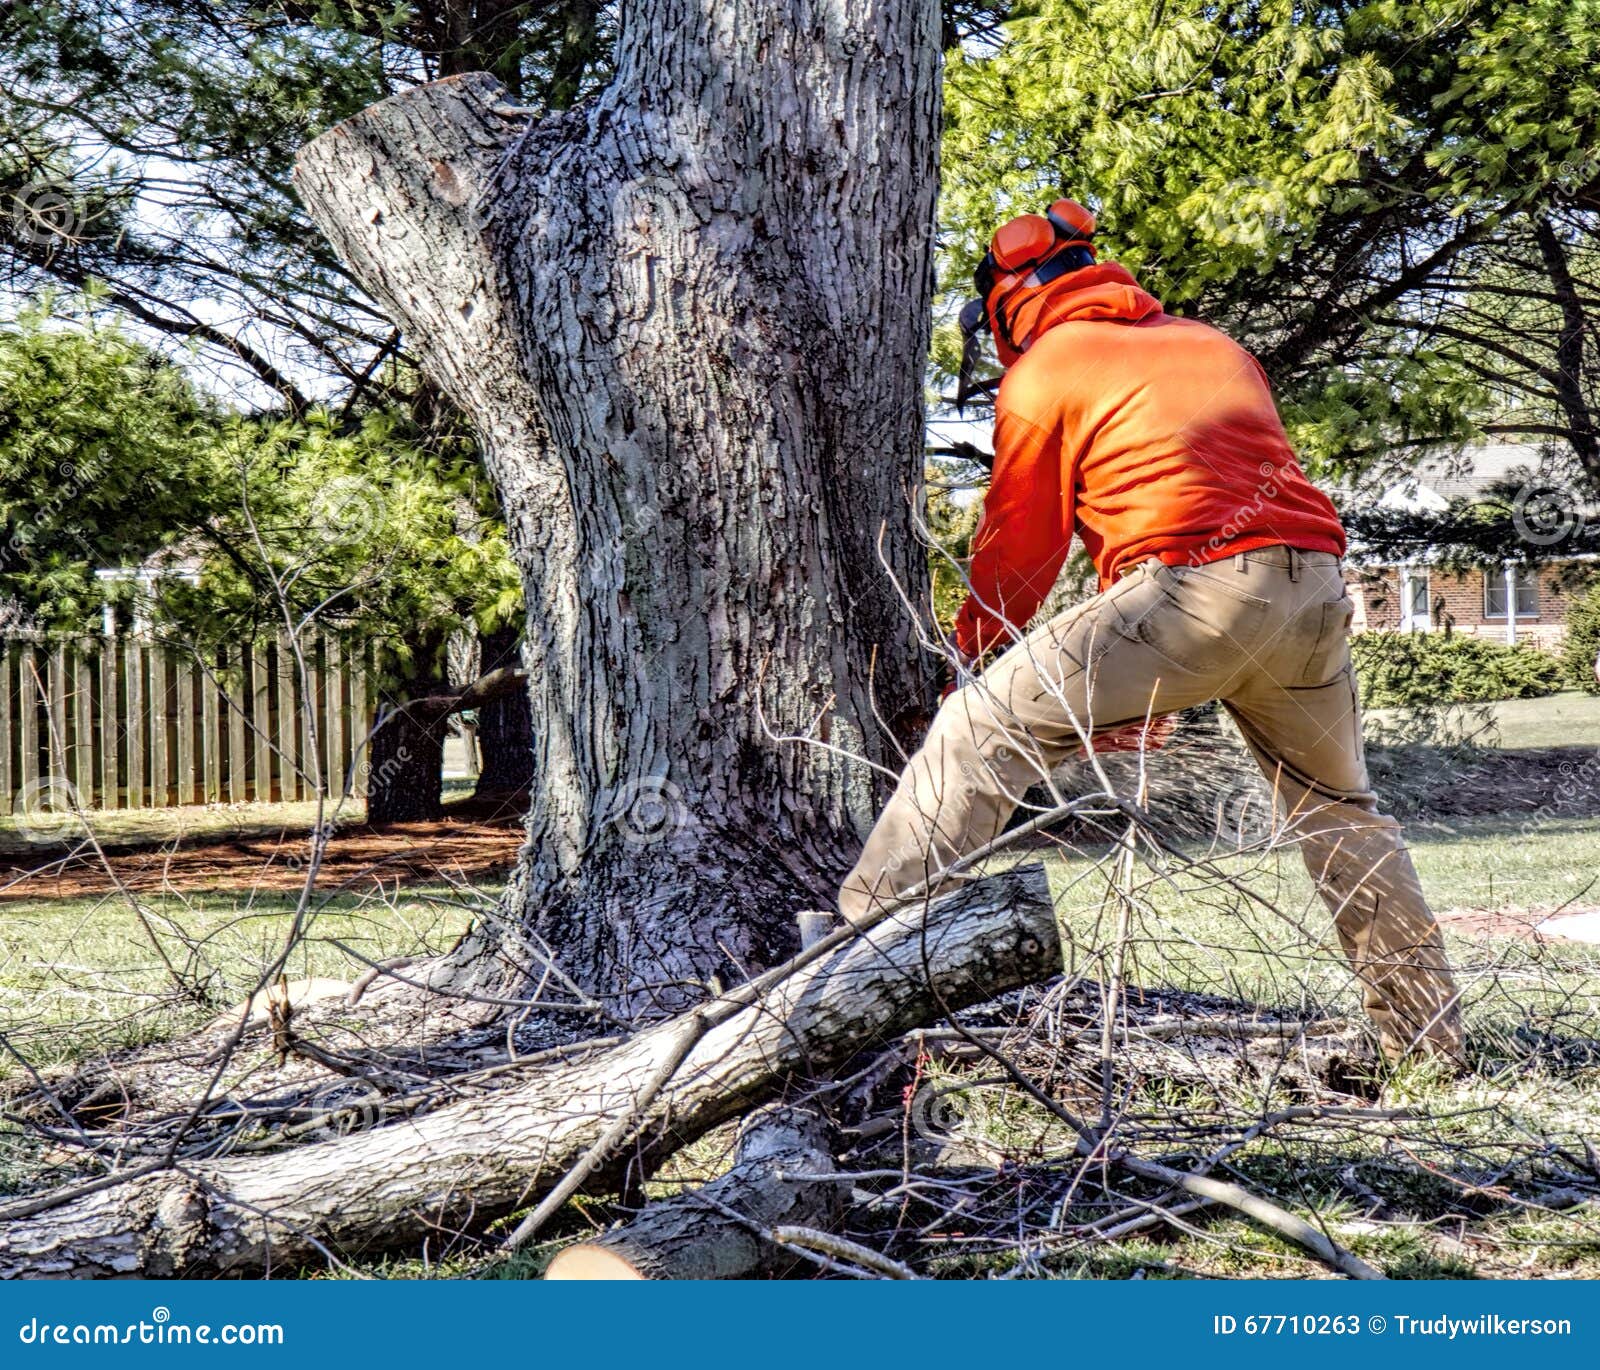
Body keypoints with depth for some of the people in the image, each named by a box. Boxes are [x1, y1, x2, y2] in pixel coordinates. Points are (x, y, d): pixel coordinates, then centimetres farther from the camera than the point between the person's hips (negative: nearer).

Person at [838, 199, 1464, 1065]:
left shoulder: (1043, 372, 10)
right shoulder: (1213, 346, 28)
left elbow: (1020, 542, 12)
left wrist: (976, 652, 29)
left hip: (1194, 587, -7)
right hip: (1315, 584, 7)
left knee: (981, 730, -1)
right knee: (1337, 808, 24)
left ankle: (859, 936, -6)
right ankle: (1429, 1034, 30)